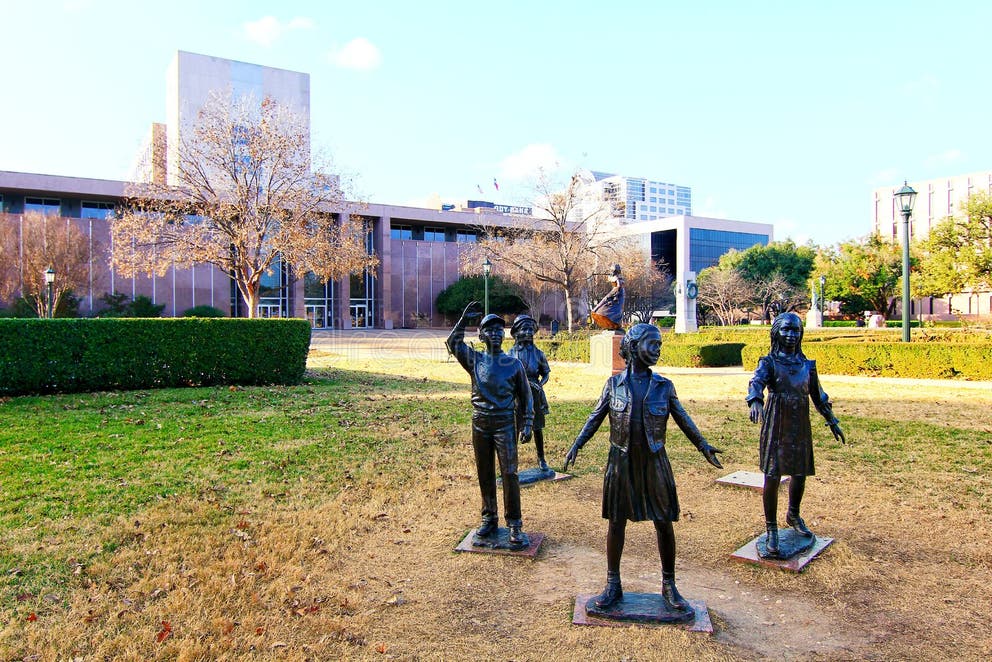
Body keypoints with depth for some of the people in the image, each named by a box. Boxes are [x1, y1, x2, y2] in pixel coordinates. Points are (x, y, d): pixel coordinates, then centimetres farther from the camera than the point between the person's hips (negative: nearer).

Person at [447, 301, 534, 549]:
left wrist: (527, 424, -3)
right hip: (480, 425, 2)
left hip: (505, 424, -2)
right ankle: (489, 519, 24)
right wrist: (465, 319, -12)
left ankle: (515, 525, 2)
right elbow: (453, 343, -8)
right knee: (485, 475, 11)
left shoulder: (513, 364, -1)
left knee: (509, 474, -5)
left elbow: (525, 396, 3)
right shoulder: (475, 360, 3)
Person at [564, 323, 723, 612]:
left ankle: (669, 585, 23)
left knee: (664, 523, 6)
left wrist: (704, 446, 2)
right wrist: (576, 445, -4)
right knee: (616, 523, 7)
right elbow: (595, 417, 4)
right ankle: (613, 586, 20)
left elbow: (683, 419, 8)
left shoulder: (664, 386, 1)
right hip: (622, 461, 0)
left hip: (653, 461, 1)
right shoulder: (614, 383, 0)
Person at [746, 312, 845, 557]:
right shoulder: (769, 362, -5)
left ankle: (793, 516, 40)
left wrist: (832, 421, 20)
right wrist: (755, 401, -46)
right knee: (772, 478, -3)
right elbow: (757, 382, -25)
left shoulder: (807, 365, 9)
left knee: (800, 474, 14)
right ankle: (772, 531, 7)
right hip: (776, 427, -4)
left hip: (800, 428, 5)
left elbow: (818, 395, 19)